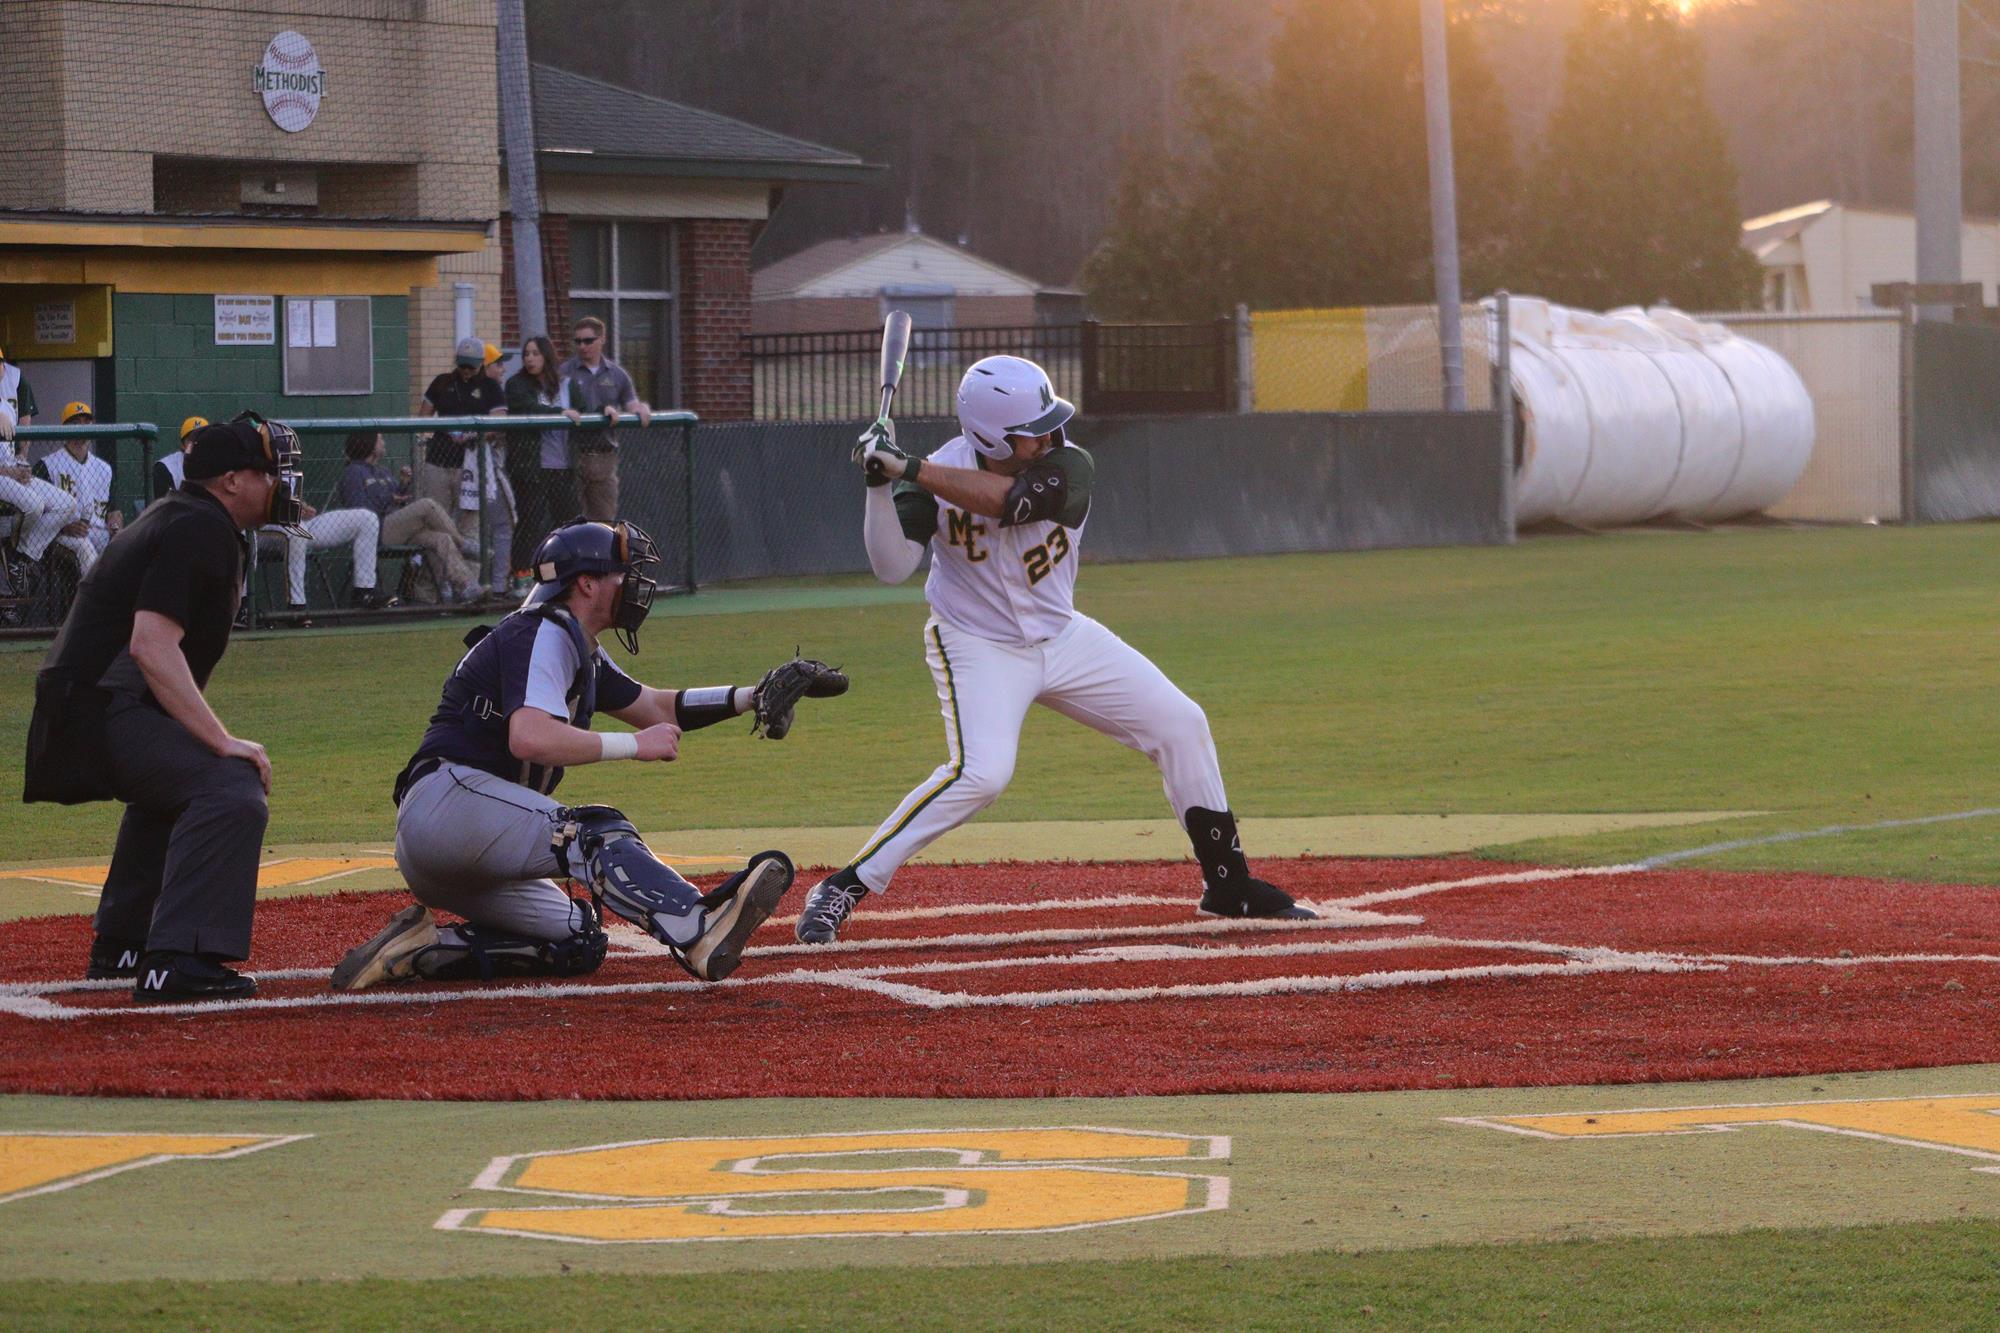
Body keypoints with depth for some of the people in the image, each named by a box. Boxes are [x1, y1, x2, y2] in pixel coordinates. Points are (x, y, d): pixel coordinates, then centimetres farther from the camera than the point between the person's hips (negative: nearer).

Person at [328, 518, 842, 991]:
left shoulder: (582, 655, 24)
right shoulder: (543, 633, -8)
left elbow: (657, 707, 32)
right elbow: (530, 737, -24)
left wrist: (750, 697, 19)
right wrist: (634, 745, -19)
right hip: (447, 796, -10)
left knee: (578, 944, 1)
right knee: (592, 833, -27)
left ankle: (424, 948, -1)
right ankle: (699, 933, -48)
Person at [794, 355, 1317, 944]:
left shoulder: (1067, 468, -20)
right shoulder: (937, 475, -18)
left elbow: (1008, 499, -39)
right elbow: (892, 566, -25)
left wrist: (907, 468, -42)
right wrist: (881, 483, -38)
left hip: (1062, 637, 4)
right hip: (979, 647, -4)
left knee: (1181, 724, 0)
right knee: (980, 773, -28)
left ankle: (1227, 883, 16)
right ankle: (841, 889, -19)